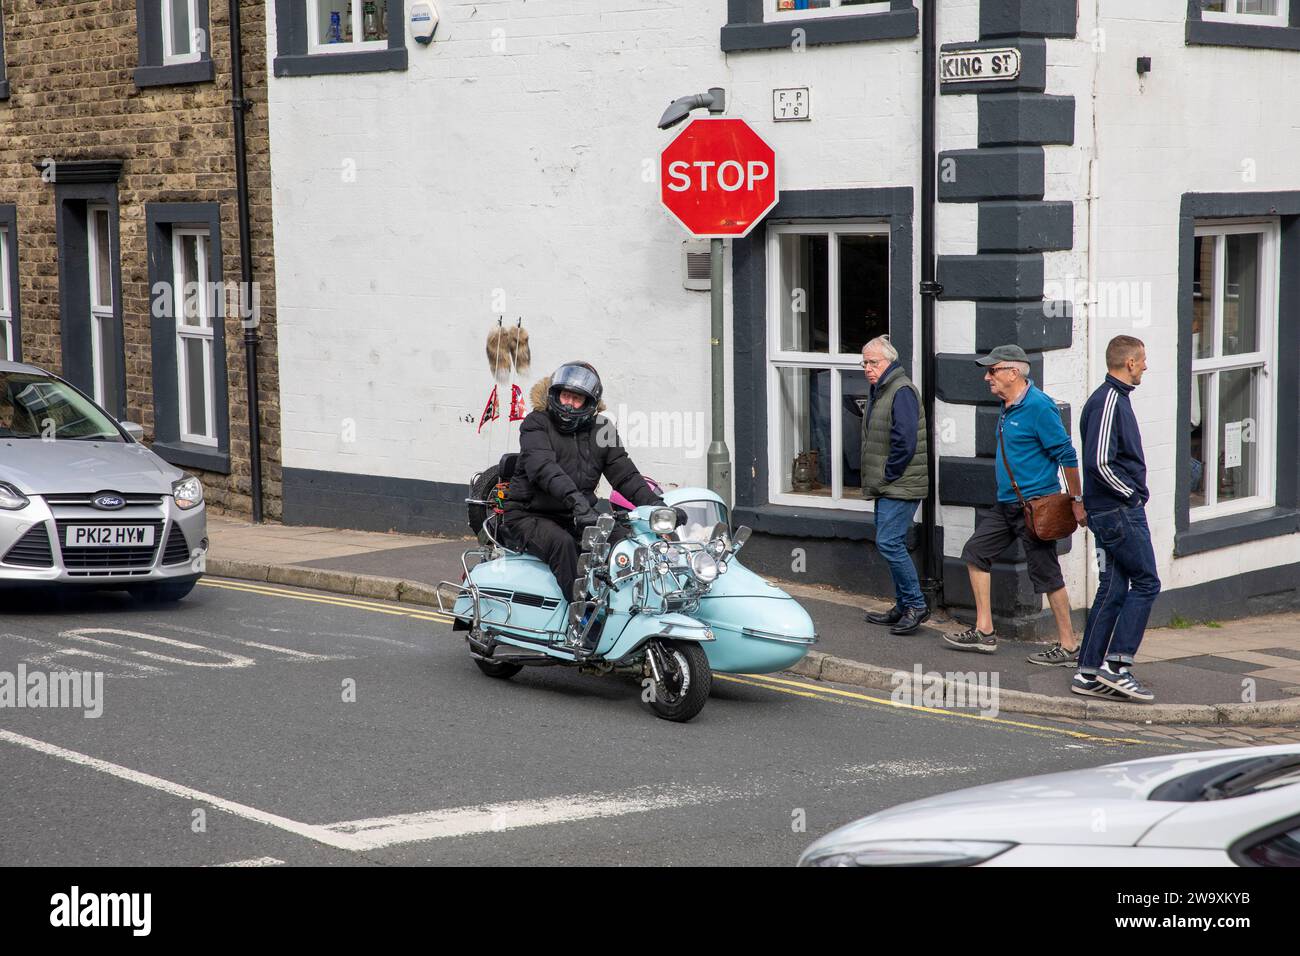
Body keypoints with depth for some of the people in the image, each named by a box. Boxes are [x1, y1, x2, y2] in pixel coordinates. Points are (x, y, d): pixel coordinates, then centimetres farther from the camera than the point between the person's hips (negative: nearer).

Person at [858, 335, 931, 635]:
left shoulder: (901, 392, -15)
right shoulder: (879, 391, 17)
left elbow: (905, 442, -23)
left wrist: (886, 477, -15)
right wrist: (876, 481, 15)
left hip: (901, 486, -10)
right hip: (887, 487, 10)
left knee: (888, 543, -14)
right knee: (892, 544, 12)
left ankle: (916, 605, -7)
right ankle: (904, 607, 19)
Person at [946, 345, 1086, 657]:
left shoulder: (1038, 406, -17)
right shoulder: (1008, 406, 12)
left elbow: (1067, 454, -16)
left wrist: (1076, 501, -15)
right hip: (1007, 503, 10)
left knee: (1046, 573, -5)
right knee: (976, 551, 10)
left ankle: (1068, 647, 3)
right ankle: (984, 632, 15)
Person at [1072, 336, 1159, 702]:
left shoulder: (1115, 398, 17)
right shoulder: (1109, 401, -15)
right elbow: (1099, 462, -23)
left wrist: (1135, 494, 13)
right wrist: (1132, 494, -13)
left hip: (1114, 510, 10)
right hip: (1119, 511, -10)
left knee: (1113, 590, 9)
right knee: (1145, 582, -6)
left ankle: (1089, 673, 11)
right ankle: (1116, 664, -6)